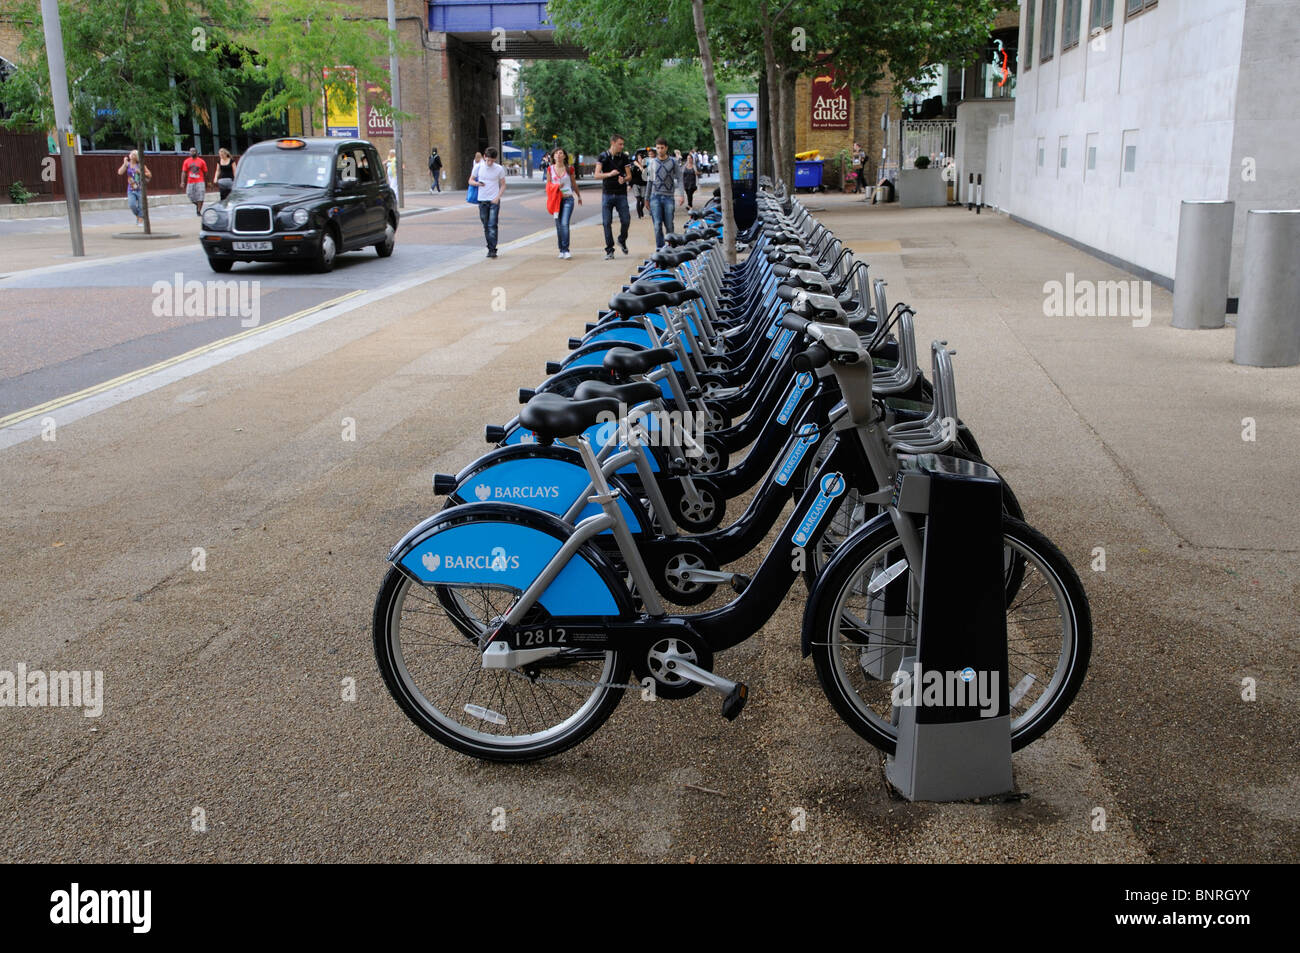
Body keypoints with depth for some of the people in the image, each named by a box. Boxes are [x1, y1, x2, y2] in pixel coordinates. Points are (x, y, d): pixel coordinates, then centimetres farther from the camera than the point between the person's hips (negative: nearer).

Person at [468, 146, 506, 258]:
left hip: (494, 201, -2)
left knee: (492, 225, -12)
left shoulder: (499, 169, -3)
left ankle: (493, 250, -12)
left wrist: (498, 197, -11)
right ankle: (490, 248, 18)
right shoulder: (478, 167, 0)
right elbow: (470, 181, 8)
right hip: (482, 200, 2)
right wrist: (477, 183, -15)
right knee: (486, 226, 8)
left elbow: (503, 185, 4)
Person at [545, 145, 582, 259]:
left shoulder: (569, 169, 3)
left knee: (565, 224, -16)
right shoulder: (550, 169, 5)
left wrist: (579, 196, 25)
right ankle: (561, 250, 15)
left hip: (568, 199, -2)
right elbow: (548, 185, 9)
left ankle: (566, 250, -18)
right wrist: (557, 186, -11)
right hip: (556, 199, 2)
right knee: (558, 225, 5)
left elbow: (574, 184, 15)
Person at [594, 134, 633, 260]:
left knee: (626, 220, -7)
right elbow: (597, 175, -7)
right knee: (607, 222, -3)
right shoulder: (603, 156, 1)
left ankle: (622, 240, 23)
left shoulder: (624, 157, 5)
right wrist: (609, 174, -23)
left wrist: (624, 179, -18)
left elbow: (629, 176, 5)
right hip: (607, 193, -1)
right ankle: (609, 250, 5)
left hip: (621, 194, 1)